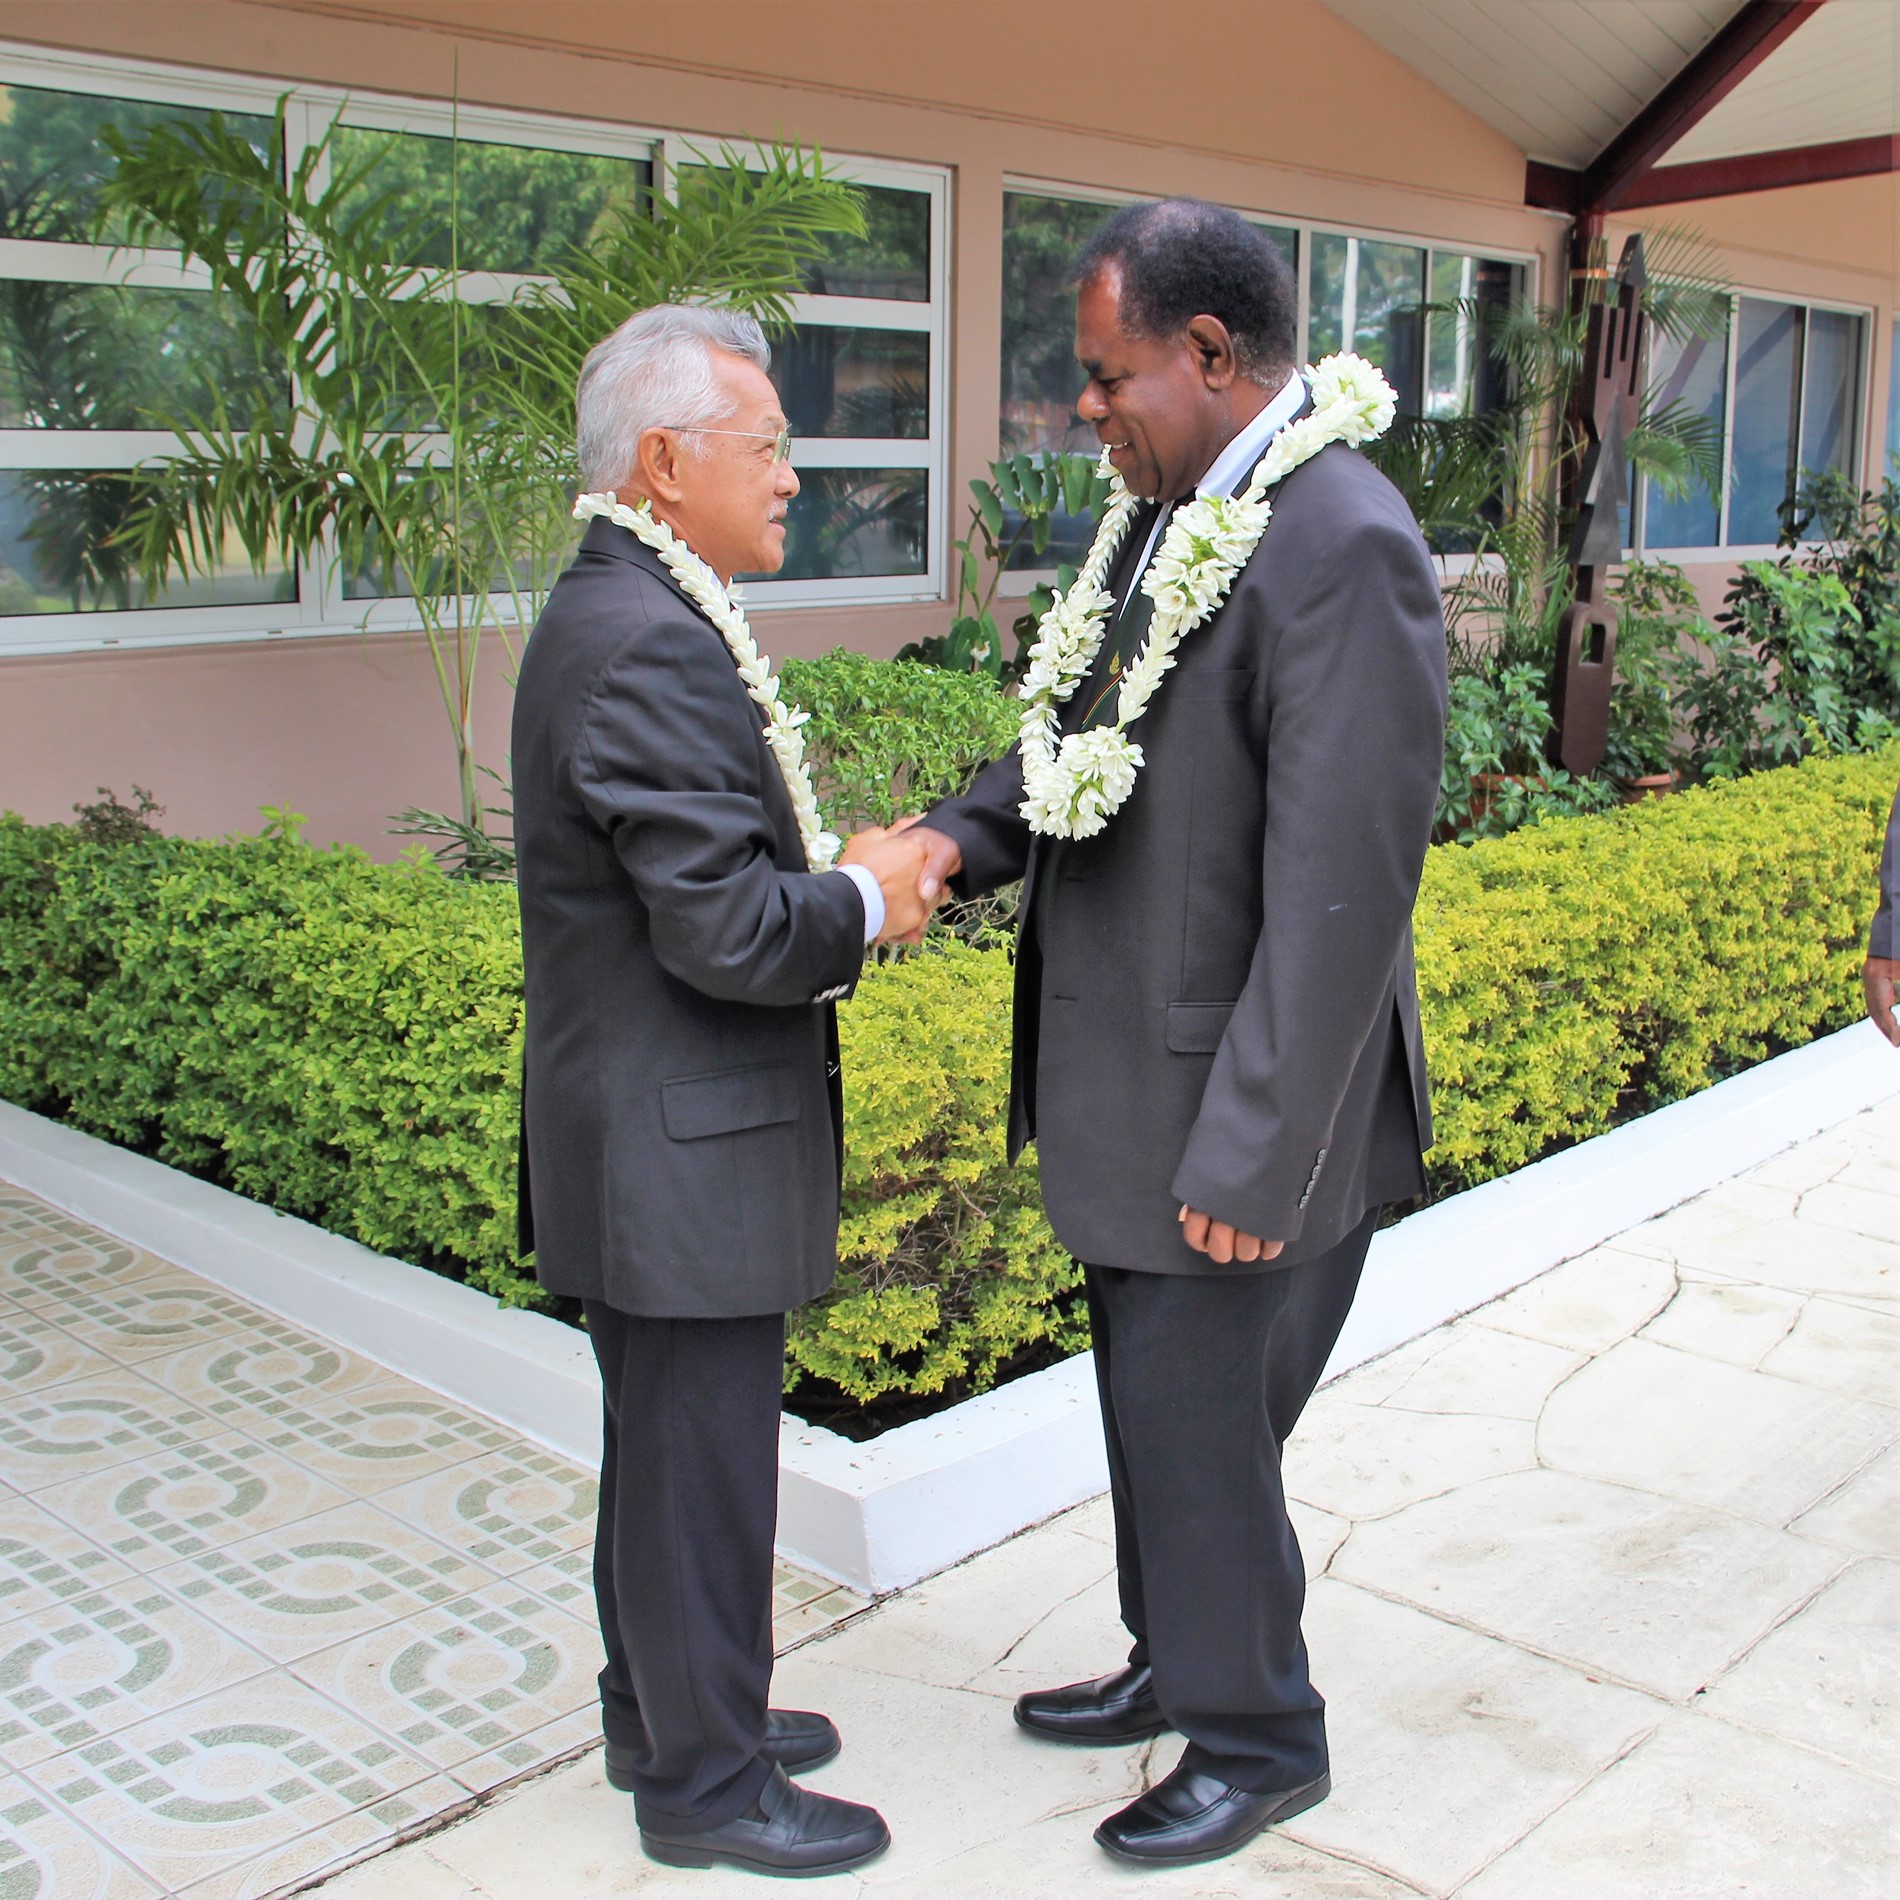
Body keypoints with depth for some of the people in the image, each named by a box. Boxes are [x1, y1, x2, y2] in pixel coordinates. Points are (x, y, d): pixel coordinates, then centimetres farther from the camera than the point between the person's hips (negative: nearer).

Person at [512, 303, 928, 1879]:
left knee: (668, 1444, 23)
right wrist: (864, 900, -11)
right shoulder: (652, 645, -23)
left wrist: (846, 872, 2)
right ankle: (705, 1782, 23)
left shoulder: (624, 615, 10)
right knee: (701, 1470, 5)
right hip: (682, 1153, -11)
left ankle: (666, 1712, 40)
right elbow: (727, 931, -28)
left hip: (654, 1144, 11)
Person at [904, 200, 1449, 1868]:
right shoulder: (1170, 514, 7)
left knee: (1195, 1417, 6)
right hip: (1131, 1072, 9)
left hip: (1235, 1101, -9)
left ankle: (1258, 1740, 30)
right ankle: (1177, 1662, 44)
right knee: (1155, 1399, 22)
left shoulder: (1343, 549, -22)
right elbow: (1089, 730, 17)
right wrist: (965, 835, -3)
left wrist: (1253, 1156, -23)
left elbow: (1339, 889, -25)